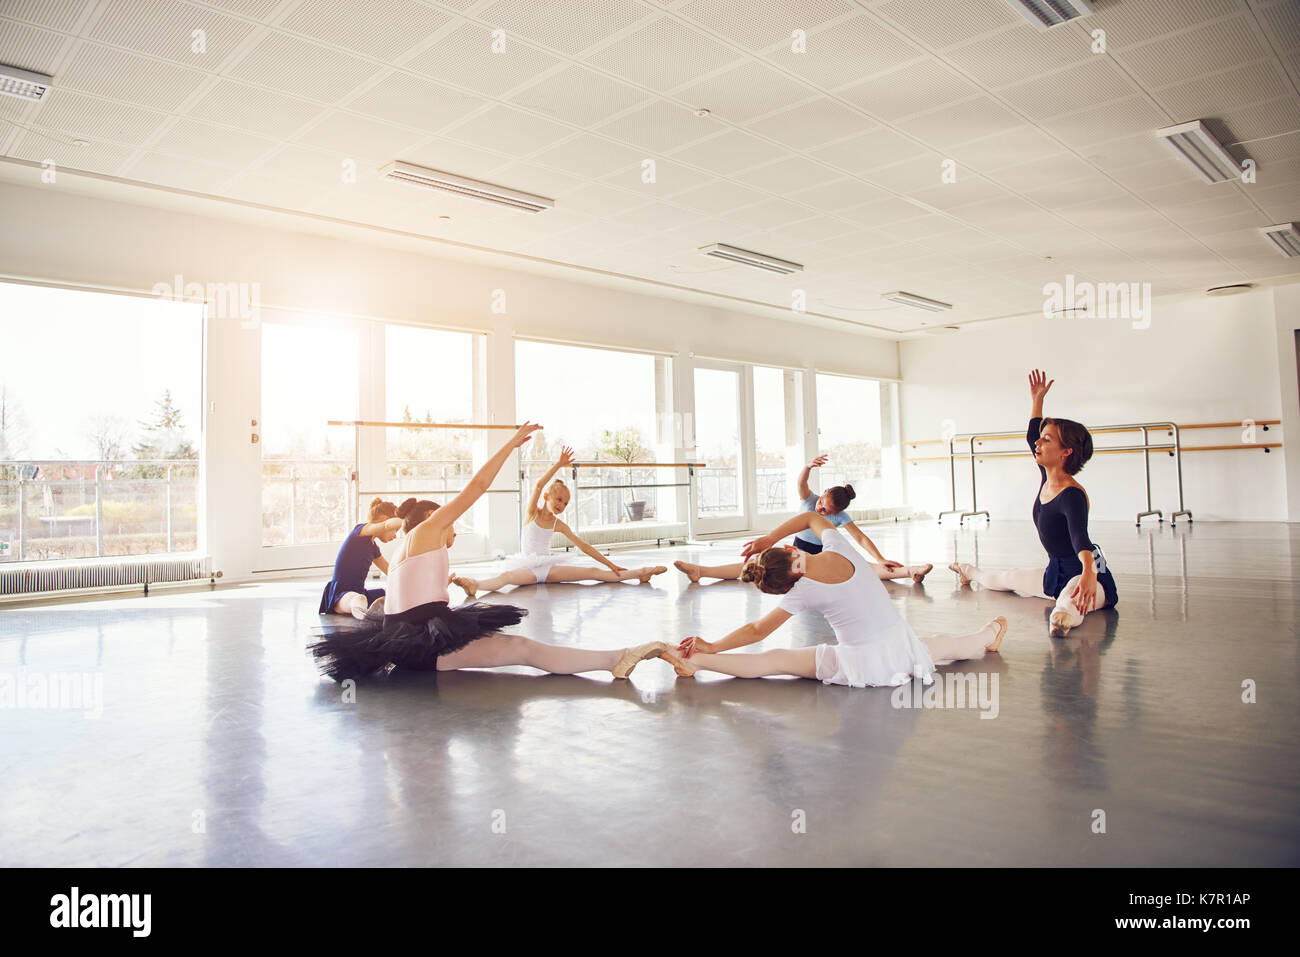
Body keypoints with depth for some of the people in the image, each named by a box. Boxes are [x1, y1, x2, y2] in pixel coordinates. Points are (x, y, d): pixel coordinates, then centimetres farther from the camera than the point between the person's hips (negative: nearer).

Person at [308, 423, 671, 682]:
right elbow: (479, 483, -1)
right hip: (425, 644, -9)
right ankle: (617, 658, -26)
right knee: (524, 649, -20)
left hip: (399, 641, 10)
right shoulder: (427, 528, 2)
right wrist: (513, 443, 5)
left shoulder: (402, 551, 26)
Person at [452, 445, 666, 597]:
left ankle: (640, 573, -13)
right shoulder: (532, 513, -3)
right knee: (506, 576, -38)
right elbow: (539, 485, -21)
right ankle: (475, 585, -63)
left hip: (548, 568, 3)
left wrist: (609, 564, 5)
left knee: (592, 572, -8)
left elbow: (583, 546, 9)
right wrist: (558, 465, -28)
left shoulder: (558, 524, 7)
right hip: (527, 567, -3)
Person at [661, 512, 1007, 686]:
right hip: (900, 646, 4)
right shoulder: (838, 546, -7)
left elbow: (757, 630, -9)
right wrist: (770, 537, 12)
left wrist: (712, 647, -1)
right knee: (948, 645, 34)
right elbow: (811, 517, 14)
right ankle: (988, 637, 61)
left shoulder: (803, 593, -15)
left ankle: (697, 661, -13)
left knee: (776, 659, -7)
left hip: (860, 664, -4)